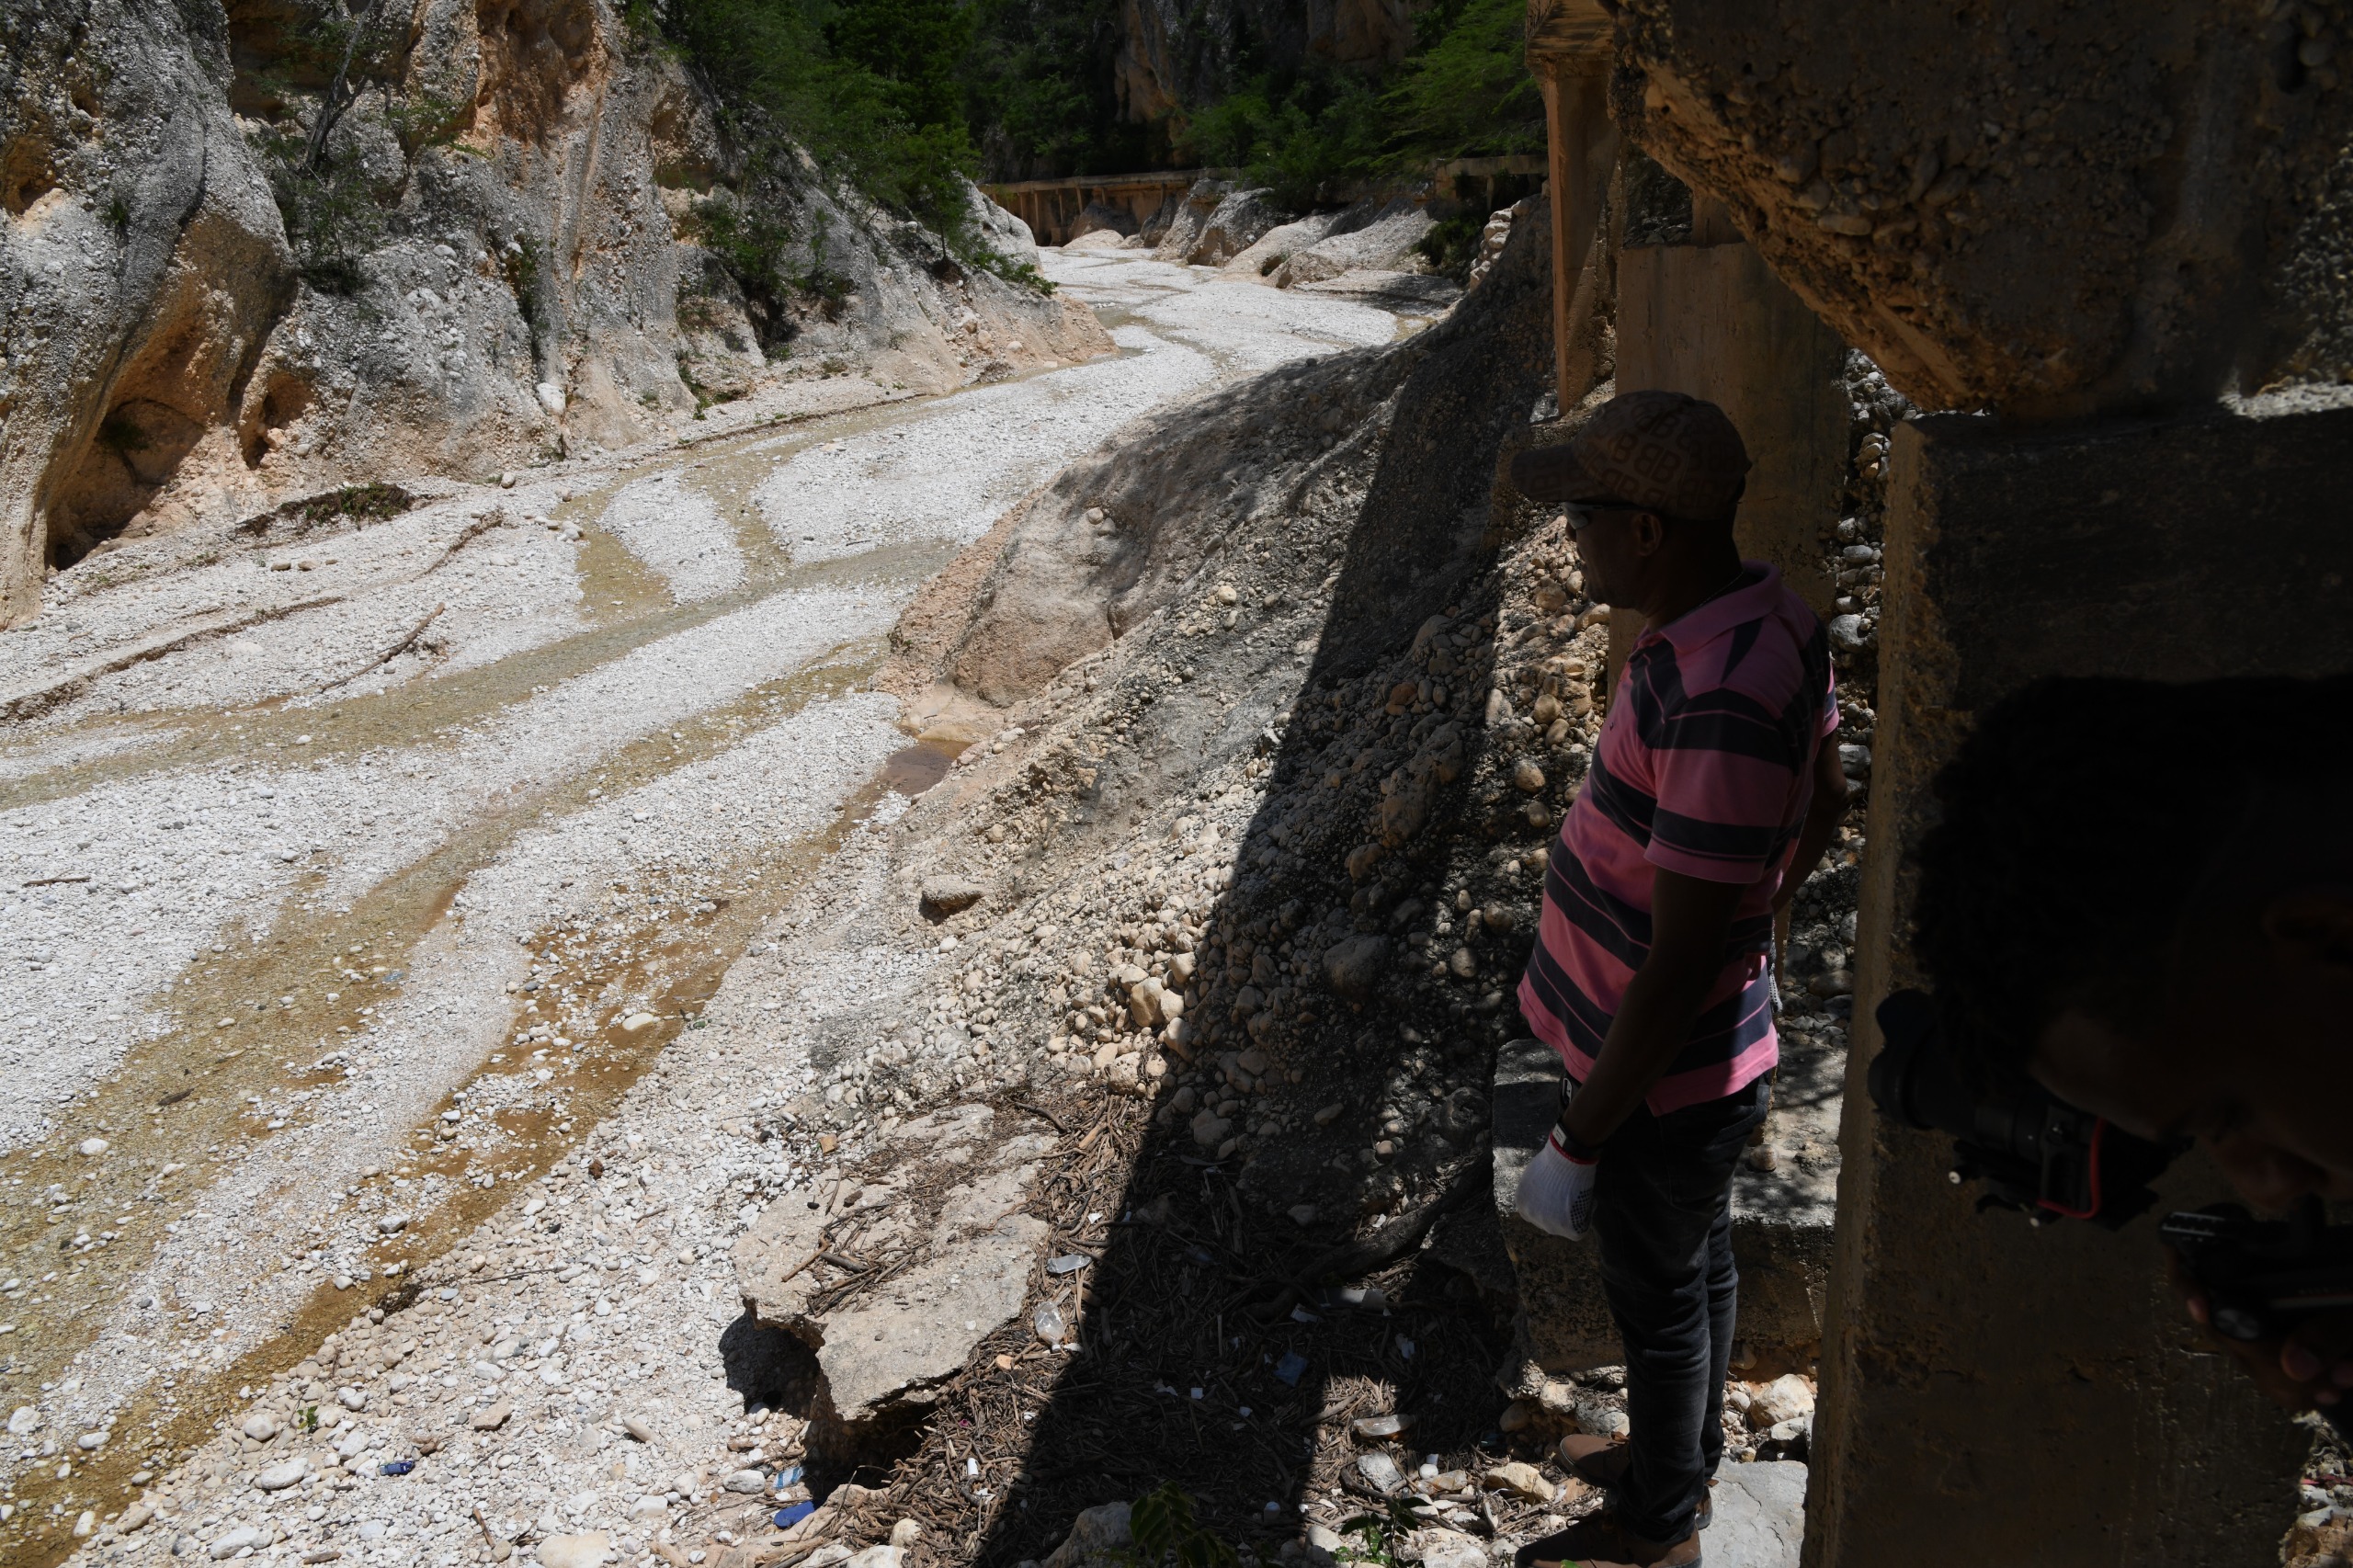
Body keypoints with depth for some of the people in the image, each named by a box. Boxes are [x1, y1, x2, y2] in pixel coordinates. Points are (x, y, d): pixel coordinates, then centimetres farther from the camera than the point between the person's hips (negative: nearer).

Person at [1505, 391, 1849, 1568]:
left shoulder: (1723, 702, -36)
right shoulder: (1764, 613, -5)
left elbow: (1681, 963, -31)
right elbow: (1825, 804, 11)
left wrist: (1580, 1139, -21)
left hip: (1667, 1074, -9)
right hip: (1704, 1047, 9)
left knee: (1660, 1296, 15)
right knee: (1695, 1265, 28)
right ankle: (1681, 1460, 52)